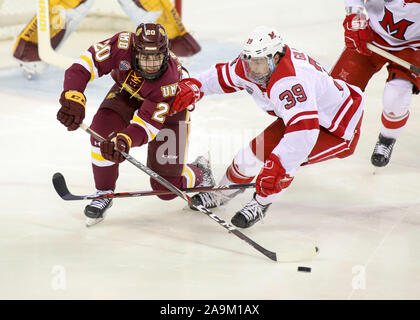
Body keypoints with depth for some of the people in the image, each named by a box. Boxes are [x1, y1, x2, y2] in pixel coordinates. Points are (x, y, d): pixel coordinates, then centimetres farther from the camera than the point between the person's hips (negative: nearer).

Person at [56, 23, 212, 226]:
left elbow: (148, 123, -41)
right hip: (127, 93, 3)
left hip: (169, 111, -3)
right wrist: (73, 98, -49)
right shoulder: (122, 46, -36)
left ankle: (200, 173, 32)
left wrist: (125, 140, -60)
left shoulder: (170, 80, -40)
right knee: (103, 129, -30)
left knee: (167, 187, -5)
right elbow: (84, 65, -34)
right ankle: (104, 194, -8)